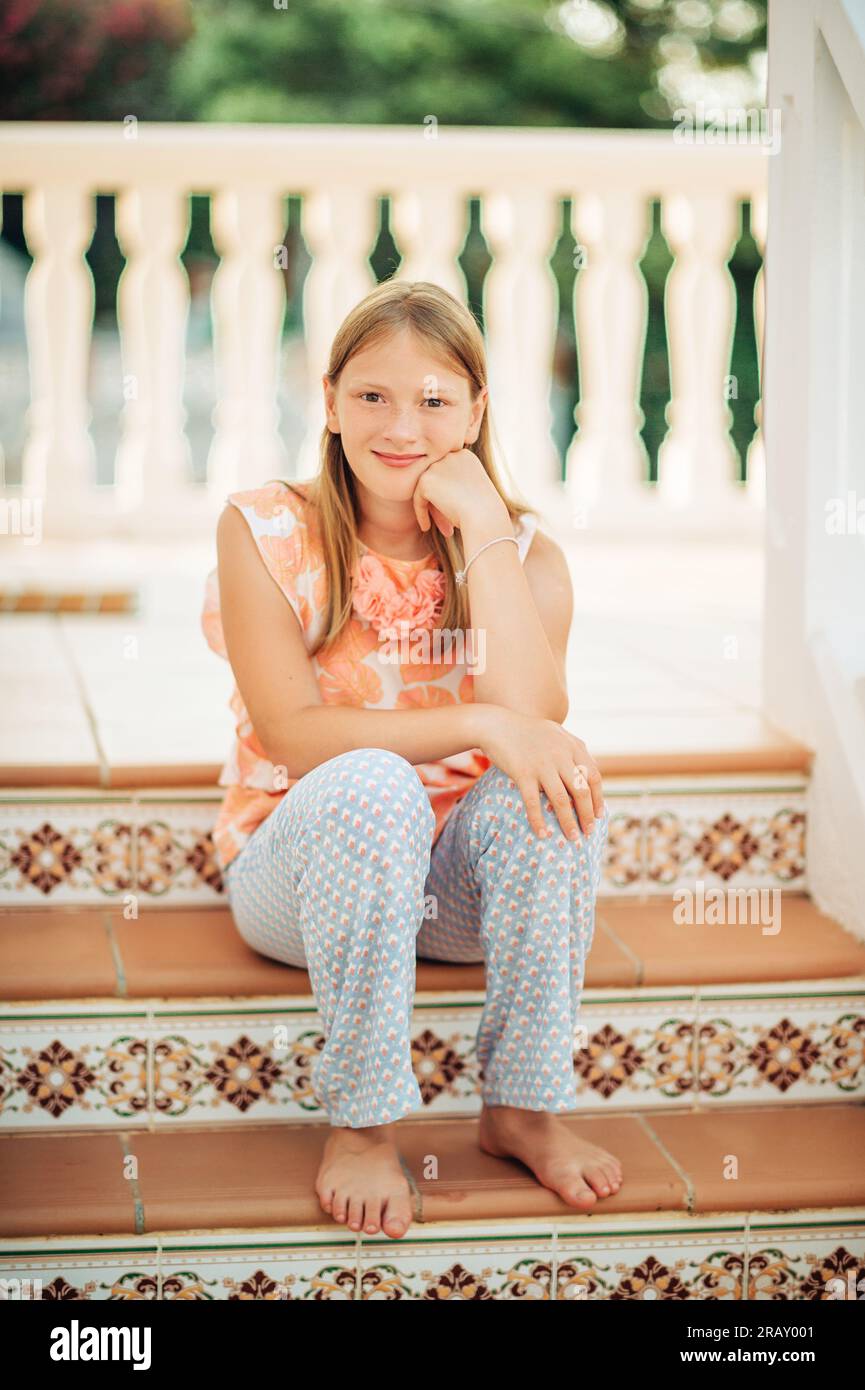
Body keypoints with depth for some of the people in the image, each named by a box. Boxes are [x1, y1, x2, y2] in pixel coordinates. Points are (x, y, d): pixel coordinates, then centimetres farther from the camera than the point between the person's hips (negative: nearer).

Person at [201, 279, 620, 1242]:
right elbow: (291, 733, -20)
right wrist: (479, 727, -31)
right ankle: (361, 1125, -25)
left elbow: (533, 721, -21)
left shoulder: (523, 554, -2)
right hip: (299, 866, -2)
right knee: (372, 784, -35)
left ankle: (525, 1106, -15)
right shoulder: (265, 531, -8)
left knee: (549, 784, -29)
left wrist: (483, 526, -21)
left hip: (457, 883, 2)